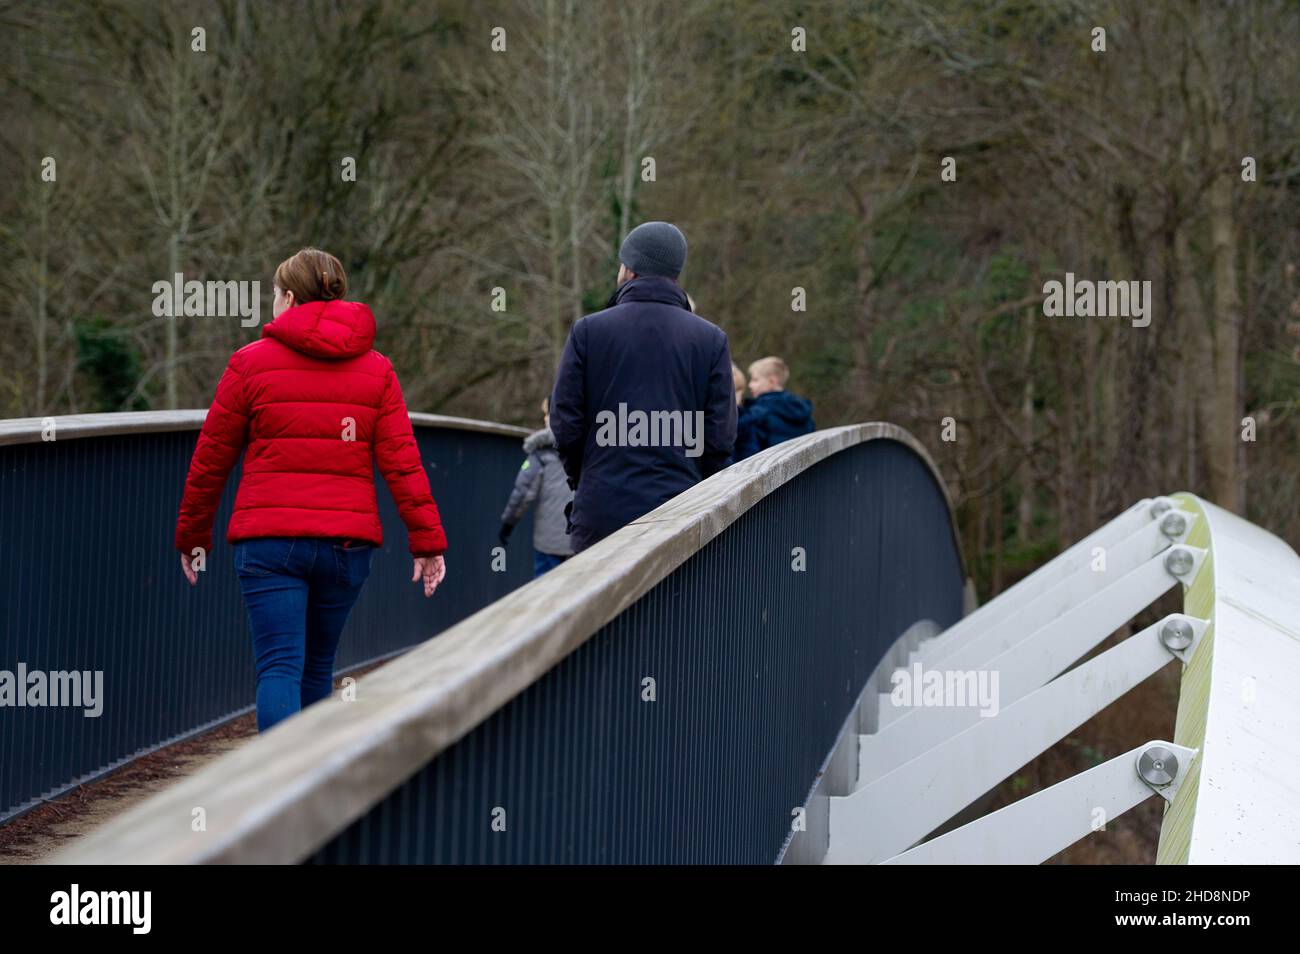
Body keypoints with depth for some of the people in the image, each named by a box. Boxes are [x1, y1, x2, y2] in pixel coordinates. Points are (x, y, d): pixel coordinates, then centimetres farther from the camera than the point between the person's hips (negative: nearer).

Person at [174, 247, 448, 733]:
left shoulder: (251, 362, 1)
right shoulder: (376, 370, 8)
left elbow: (211, 459, 4)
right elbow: (402, 461, 1)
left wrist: (192, 537, 14)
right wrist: (427, 540, 1)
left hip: (268, 542, -3)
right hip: (347, 543, 3)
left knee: (279, 669, -7)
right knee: (317, 666, 17)